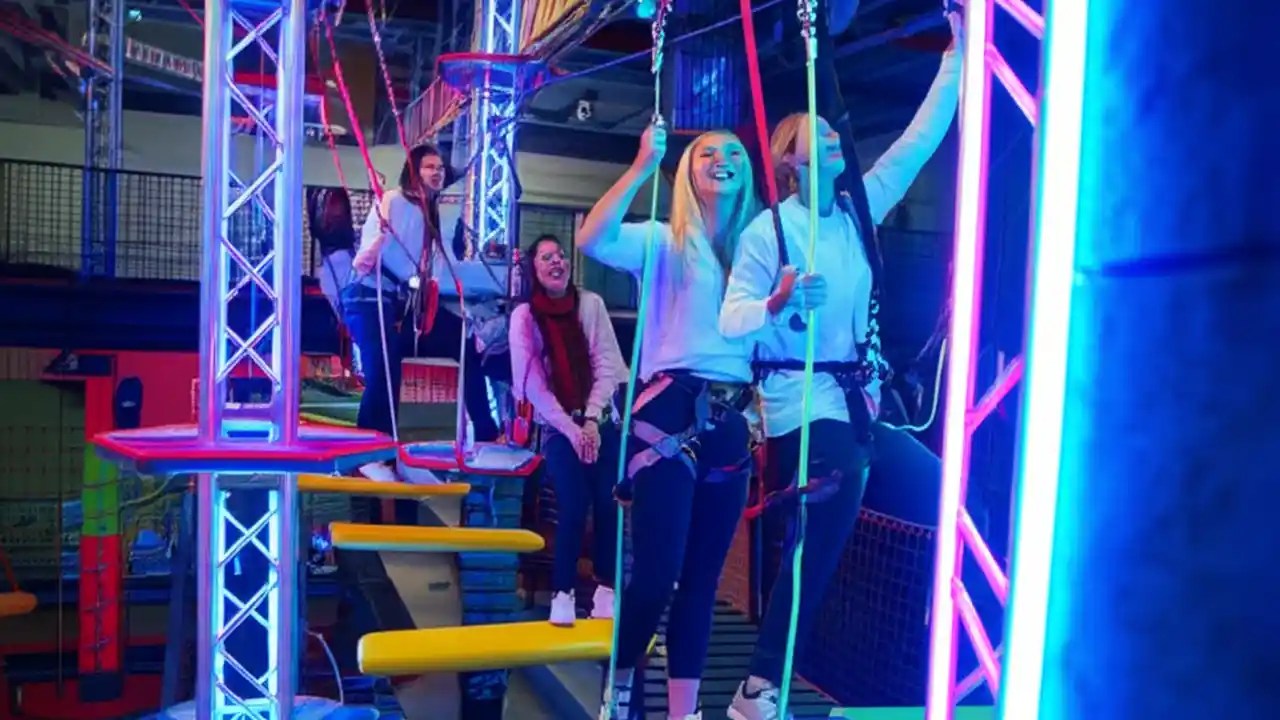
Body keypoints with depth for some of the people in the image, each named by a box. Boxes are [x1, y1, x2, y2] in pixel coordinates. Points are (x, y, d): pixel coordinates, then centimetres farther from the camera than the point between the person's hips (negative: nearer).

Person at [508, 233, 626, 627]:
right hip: (558, 425, -2)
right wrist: (570, 428, -11)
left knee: (608, 503, -4)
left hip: (601, 420, 2)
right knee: (573, 506, -13)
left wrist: (591, 420, -11)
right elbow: (532, 383, -6)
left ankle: (605, 590, 8)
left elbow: (608, 365, -2)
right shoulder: (524, 316, -2)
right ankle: (563, 594, -1)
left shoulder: (591, 303, 2)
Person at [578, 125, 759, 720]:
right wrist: (643, 166, -19)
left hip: (732, 424, 5)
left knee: (702, 578, 8)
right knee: (657, 573, -9)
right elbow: (591, 240, -17)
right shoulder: (664, 242, 3)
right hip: (670, 414, -4)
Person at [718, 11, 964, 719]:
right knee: (822, 533, -19)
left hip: (861, 400, 7)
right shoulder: (767, 230, -4)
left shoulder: (859, 209, 12)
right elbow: (730, 321, -11)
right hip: (801, 403, -7)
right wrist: (777, 302, -30)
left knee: (947, 501, 5)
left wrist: (956, 54, 8)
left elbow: (919, 139, 11)